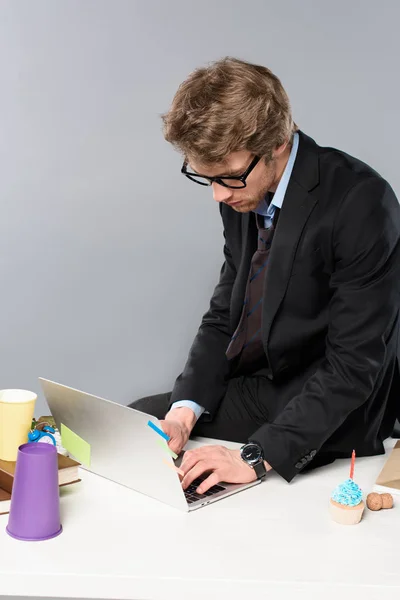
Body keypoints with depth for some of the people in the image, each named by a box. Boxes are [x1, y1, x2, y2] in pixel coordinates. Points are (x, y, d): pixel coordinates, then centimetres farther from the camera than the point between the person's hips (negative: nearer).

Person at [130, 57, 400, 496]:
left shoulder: (361, 204, -25)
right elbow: (225, 316, 5)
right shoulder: (243, 192, -2)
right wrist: (186, 407, -11)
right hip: (254, 387, 7)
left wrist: (257, 457, -29)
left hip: (326, 421, -7)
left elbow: (353, 365, -24)